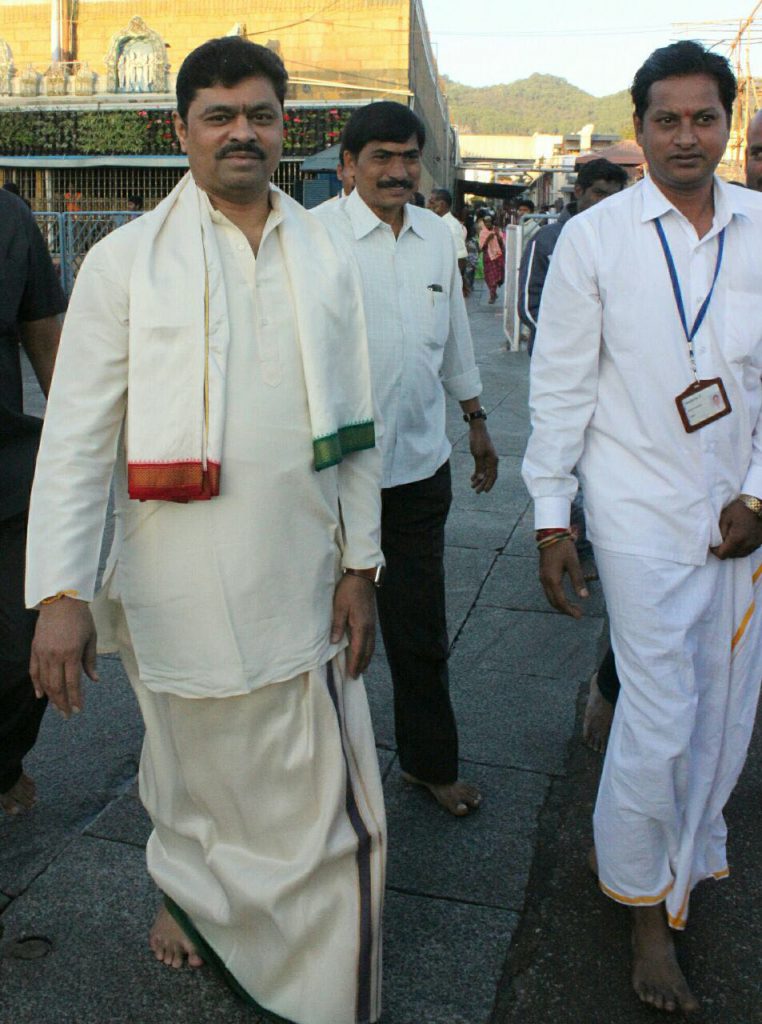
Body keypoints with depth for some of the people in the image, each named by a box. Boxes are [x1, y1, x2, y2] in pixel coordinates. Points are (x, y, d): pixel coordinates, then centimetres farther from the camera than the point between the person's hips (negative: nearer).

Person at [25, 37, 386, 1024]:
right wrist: (60, 591, -13)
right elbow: (76, 438, -6)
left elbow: (353, 430, 8)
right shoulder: (126, 260, -3)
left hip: (301, 585, 2)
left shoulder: (325, 260, 7)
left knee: (323, 802, 7)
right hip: (179, 588, -2)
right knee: (193, 770, 17)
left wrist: (359, 563, 5)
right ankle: (184, 887, 49)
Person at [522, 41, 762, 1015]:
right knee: (660, 715, -2)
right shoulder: (593, 238, -4)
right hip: (643, 509, -3)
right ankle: (647, 908, 21)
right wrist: (550, 519, -4)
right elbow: (560, 386, -3)